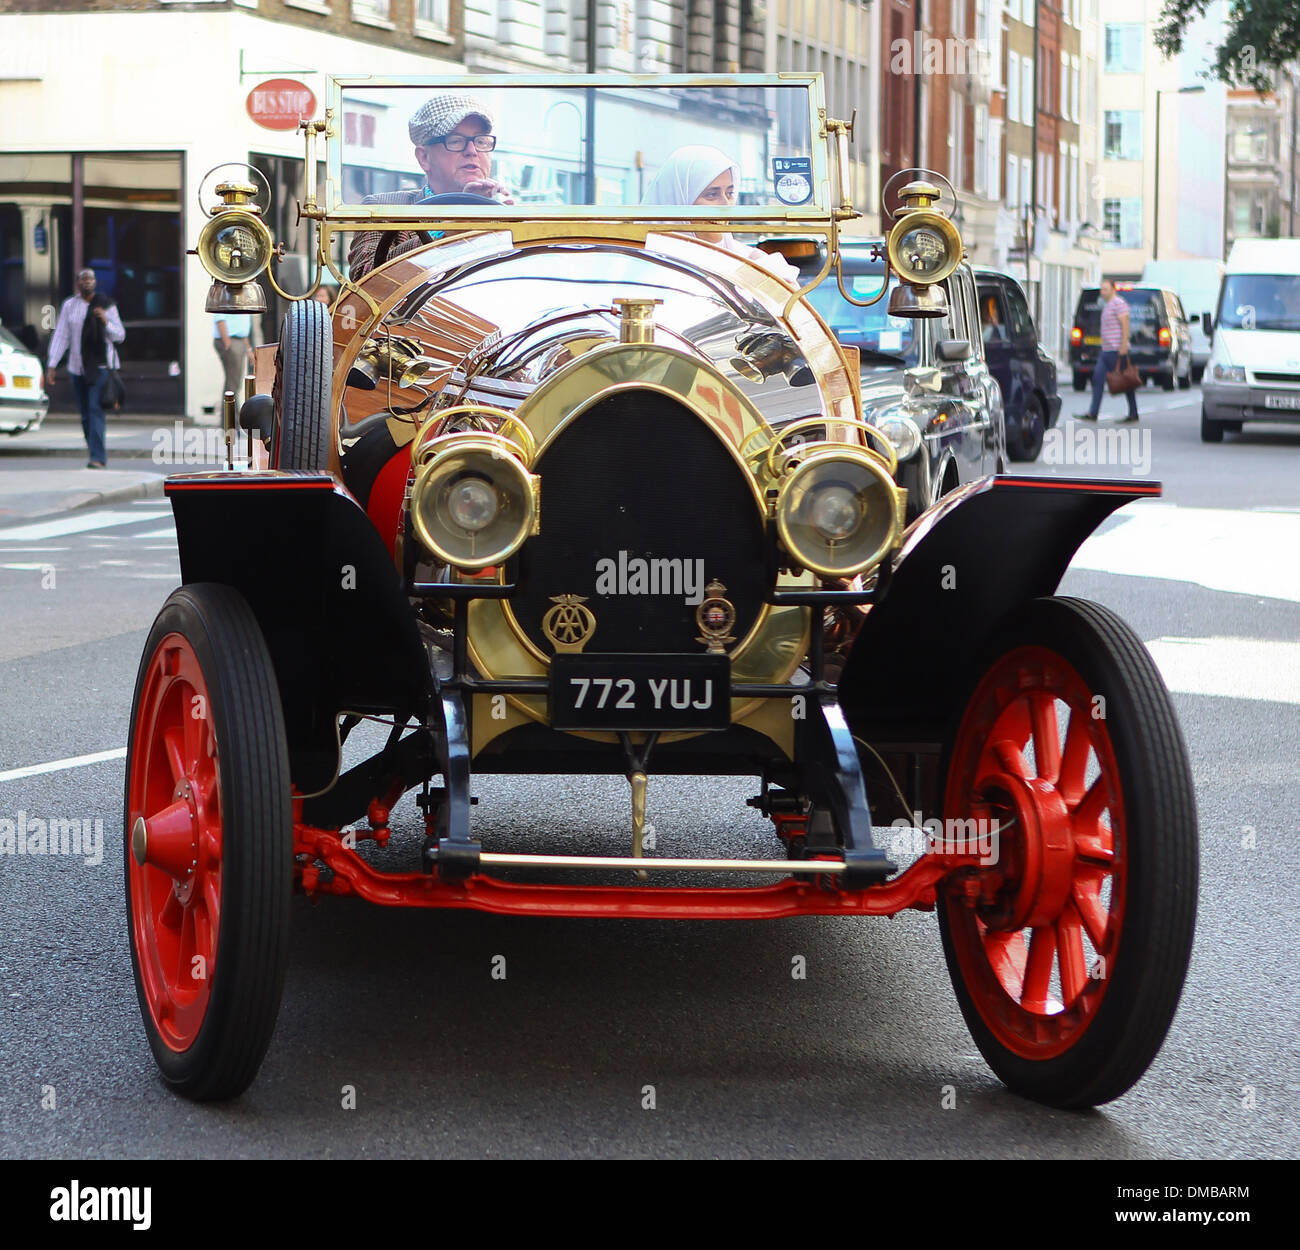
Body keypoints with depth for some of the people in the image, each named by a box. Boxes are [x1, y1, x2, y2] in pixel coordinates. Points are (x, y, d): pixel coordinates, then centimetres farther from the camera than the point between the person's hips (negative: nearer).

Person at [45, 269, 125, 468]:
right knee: (86, 414, 6)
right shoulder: (69, 306, 5)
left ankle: (98, 457, -21)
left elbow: (120, 336, 3)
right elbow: (60, 337, 4)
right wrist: (52, 365, -3)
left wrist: (105, 321, -16)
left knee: (96, 409, -16)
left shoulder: (106, 305, 1)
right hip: (78, 367, 3)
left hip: (101, 367, -3)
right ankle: (96, 453, 16)